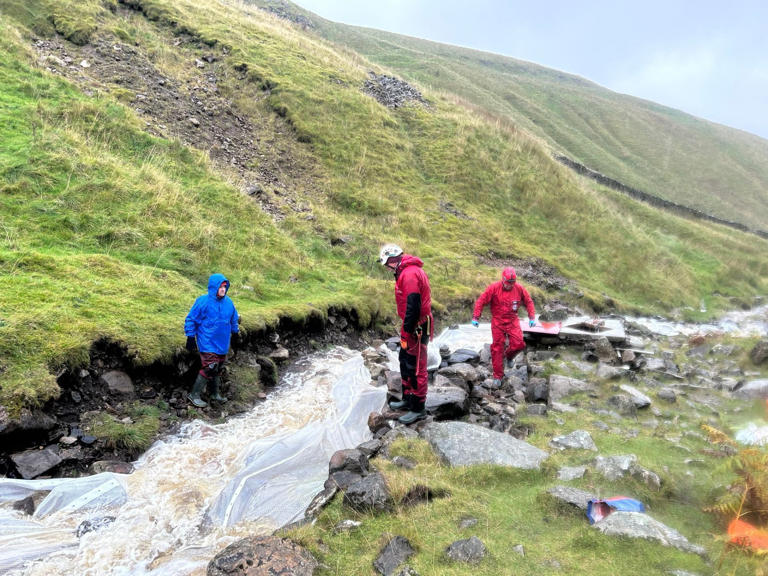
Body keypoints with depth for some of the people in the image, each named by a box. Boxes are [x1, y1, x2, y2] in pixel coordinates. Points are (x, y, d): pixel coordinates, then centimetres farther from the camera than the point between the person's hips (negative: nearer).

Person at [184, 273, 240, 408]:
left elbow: (233, 321, 20)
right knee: (209, 368, -13)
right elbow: (191, 319, -7)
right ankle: (194, 395, 0)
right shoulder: (203, 301, -12)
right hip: (208, 344, -6)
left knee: (218, 369, 16)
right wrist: (190, 337, -8)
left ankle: (215, 393, 32)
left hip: (223, 344, 6)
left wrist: (236, 332, 24)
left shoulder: (228, 302, 4)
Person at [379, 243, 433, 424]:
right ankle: (407, 399, 35)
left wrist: (406, 333, -20)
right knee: (405, 362, 21)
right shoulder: (407, 271, 12)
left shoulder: (409, 274, -22)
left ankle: (418, 408, 9)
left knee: (416, 368, -1)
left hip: (416, 329, -11)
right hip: (413, 327, 11)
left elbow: (412, 307, -26)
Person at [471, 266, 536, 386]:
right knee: (497, 349, 0)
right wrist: (476, 317, -13)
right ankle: (497, 376, 12)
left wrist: (532, 317, 2)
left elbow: (529, 302, 8)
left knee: (518, 344, -13)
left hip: (512, 321, 2)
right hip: (497, 322, -2)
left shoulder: (519, 289, -5)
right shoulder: (494, 288, -13)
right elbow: (481, 301, -9)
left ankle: (509, 356, 24)